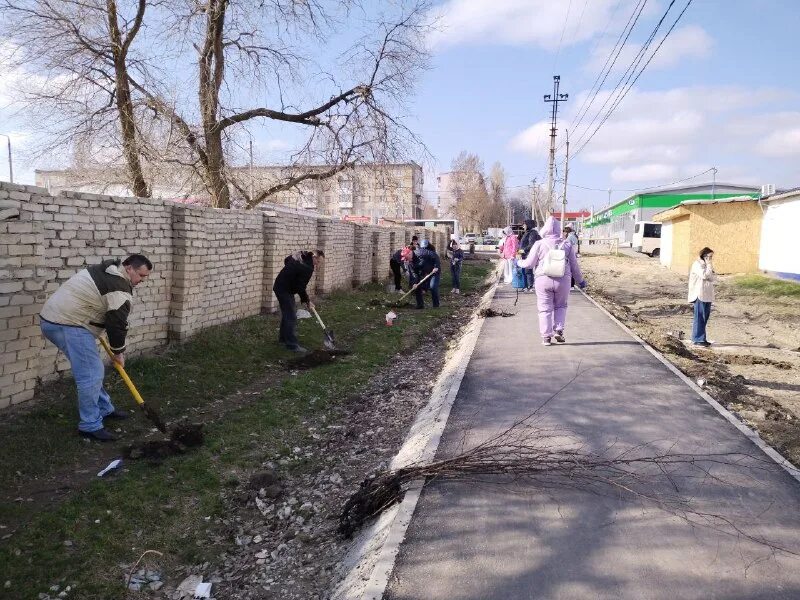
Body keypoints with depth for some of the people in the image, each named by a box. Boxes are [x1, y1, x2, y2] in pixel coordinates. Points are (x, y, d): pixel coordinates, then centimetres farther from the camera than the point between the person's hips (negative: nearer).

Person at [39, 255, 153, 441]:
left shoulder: (106, 271, 18)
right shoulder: (121, 288, -13)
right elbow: (117, 323, -12)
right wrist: (118, 352, 2)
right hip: (67, 324, -11)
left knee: (91, 369, 19)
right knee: (92, 374, -9)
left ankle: (104, 409, 30)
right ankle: (90, 426, -1)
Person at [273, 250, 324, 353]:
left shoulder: (300, 255, 4)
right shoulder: (308, 268, -24)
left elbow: (286, 260, 23)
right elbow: (300, 287, -22)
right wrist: (307, 301, -8)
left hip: (280, 286, 10)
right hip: (284, 290, -10)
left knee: (287, 313, 21)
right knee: (291, 317, -9)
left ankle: (283, 338, 33)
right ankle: (292, 345, -8)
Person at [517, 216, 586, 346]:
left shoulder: (539, 244, -5)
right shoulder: (567, 245, 2)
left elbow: (529, 263, -2)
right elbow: (574, 266, 7)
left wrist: (520, 263, 19)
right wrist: (581, 280, 21)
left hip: (543, 281, -1)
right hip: (563, 281, 2)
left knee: (545, 309, 7)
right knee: (560, 306, 20)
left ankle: (546, 337, 7)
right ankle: (558, 331, 8)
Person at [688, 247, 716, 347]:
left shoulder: (708, 265, 17)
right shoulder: (697, 264, -9)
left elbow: (714, 277, 9)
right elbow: (704, 275, -20)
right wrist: (709, 266, -12)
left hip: (708, 294, 8)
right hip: (699, 294, -8)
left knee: (705, 316, 10)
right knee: (700, 317, -6)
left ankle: (700, 338, 17)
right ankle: (698, 339, -3)